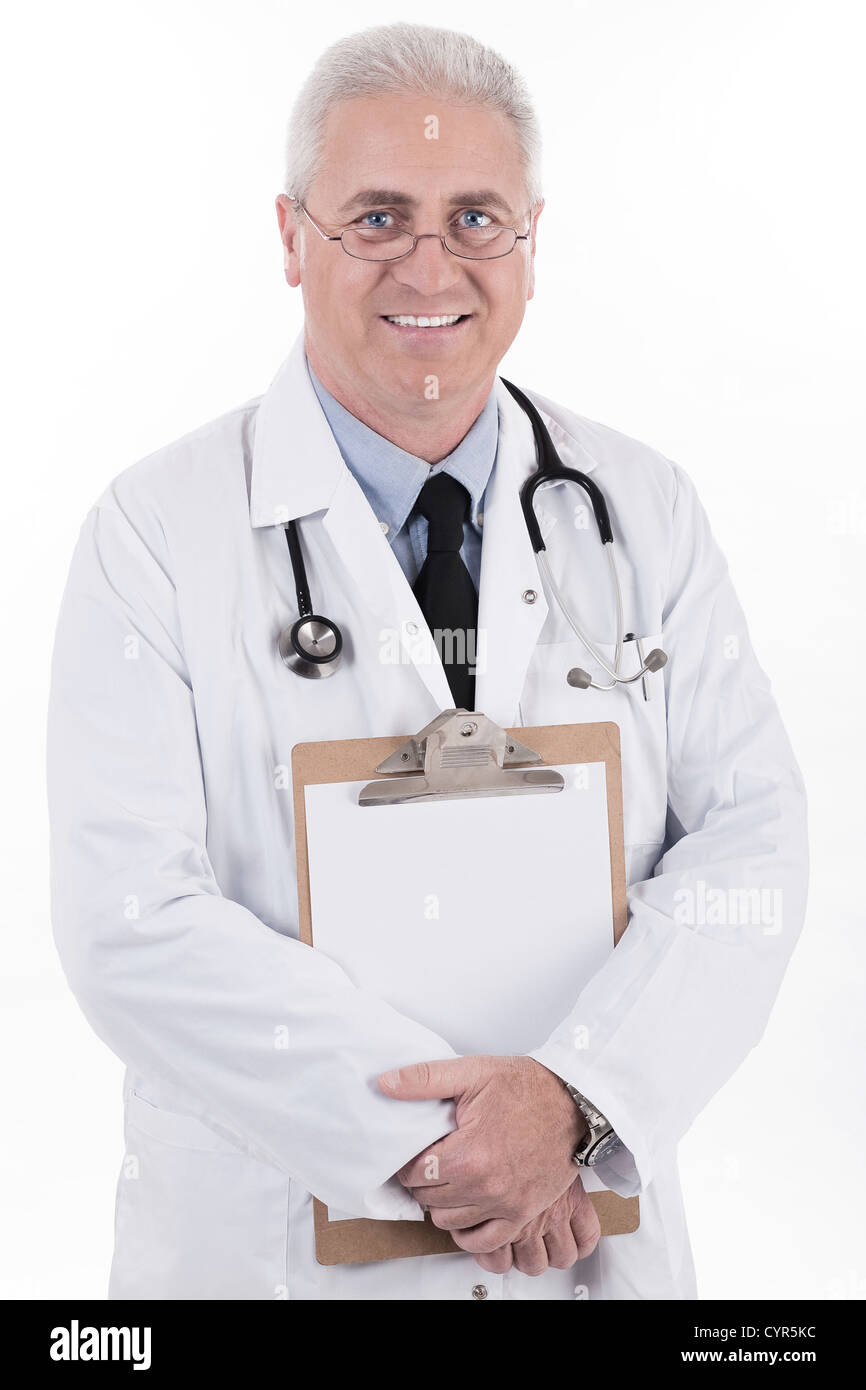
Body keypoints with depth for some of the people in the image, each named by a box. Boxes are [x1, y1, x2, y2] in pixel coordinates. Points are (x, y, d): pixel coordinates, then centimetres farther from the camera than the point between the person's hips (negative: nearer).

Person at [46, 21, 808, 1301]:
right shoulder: (156, 532, -10)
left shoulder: (645, 509, -1)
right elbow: (131, 920, -17)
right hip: (272, 1240, -2)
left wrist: (576, 1095, -21)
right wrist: (425, 1137, -22)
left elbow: (750, 834, -7)